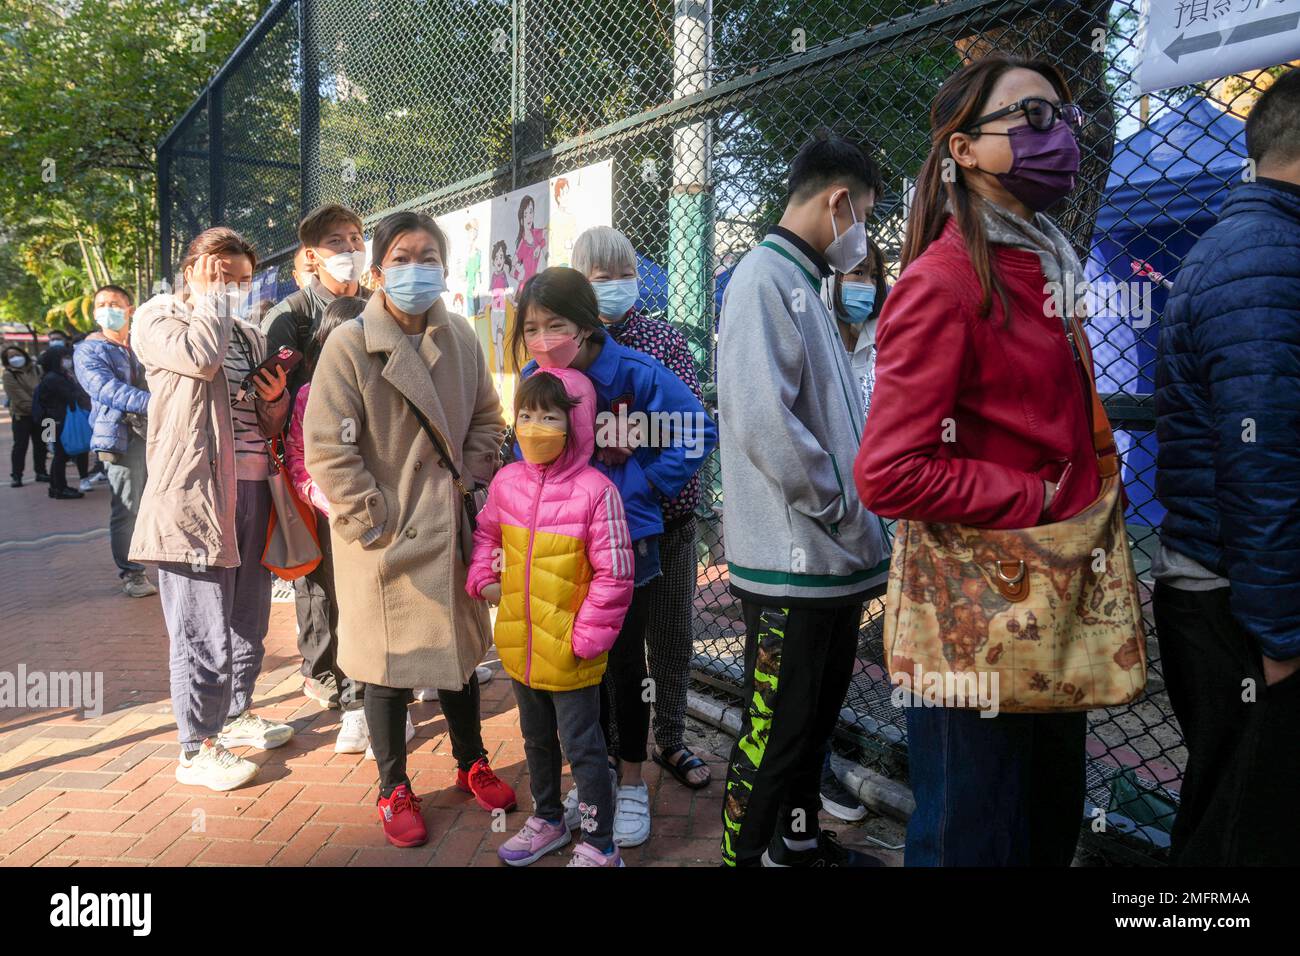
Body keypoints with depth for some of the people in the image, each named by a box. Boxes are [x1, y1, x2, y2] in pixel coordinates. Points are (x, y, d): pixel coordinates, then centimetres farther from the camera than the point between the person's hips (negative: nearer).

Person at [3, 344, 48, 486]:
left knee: (40, 444, 11)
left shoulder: (35, 369, 7)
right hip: (21, 415, -5)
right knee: (20, 446, -4)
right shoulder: (9, 375, -8)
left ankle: (41, 472, 21)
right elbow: (19, 398, -16)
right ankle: (16, 476, 2)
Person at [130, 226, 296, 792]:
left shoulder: (251, 337, 20)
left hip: (253, 491, 7)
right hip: (195, 491, -7)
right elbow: (200, 357, -21)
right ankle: (197, 748, 10)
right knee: (203, 630, -3)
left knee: (249, 618, 16)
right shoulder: (158, 317, 2)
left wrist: (276, 398, 2)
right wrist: (211, 297, -6)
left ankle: (235, 713, 34)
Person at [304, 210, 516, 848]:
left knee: (461, 645, 18)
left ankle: (471, 764, 40)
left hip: (451, 528, 5)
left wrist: (468, 483, 1)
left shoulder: (459, 337, 2)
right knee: (386, 661, 10)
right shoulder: (349, 344, -13)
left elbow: (486, 421, 12)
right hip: (384, 535, -4)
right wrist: (371, 521, -14)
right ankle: (394, 789, 30)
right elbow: (328, 448, -14)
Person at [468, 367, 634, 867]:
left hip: (569, 653, -6)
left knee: (582, 747, 7)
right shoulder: (506, 481, -2)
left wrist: (588, 637, -16)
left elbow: (613, 574, -17)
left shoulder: (595, 490, -20)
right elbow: (487, 533, 18)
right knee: (537, 739, 25)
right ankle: (547, 820, 47)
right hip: (520, 645, 6)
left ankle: (599, 847, 25)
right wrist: (483, 578, 4)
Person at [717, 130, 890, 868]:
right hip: (794, 561, -10)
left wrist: (859, 530, 9)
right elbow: (763, 419, -25)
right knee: (775, 732, 2)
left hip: (835, 558, 10)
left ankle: (799, 841, 38)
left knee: (818, 720, 21)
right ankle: (748, 852, 20)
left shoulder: (805, 284, 17)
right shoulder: (765, 279, -13)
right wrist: (846, 517, -15)